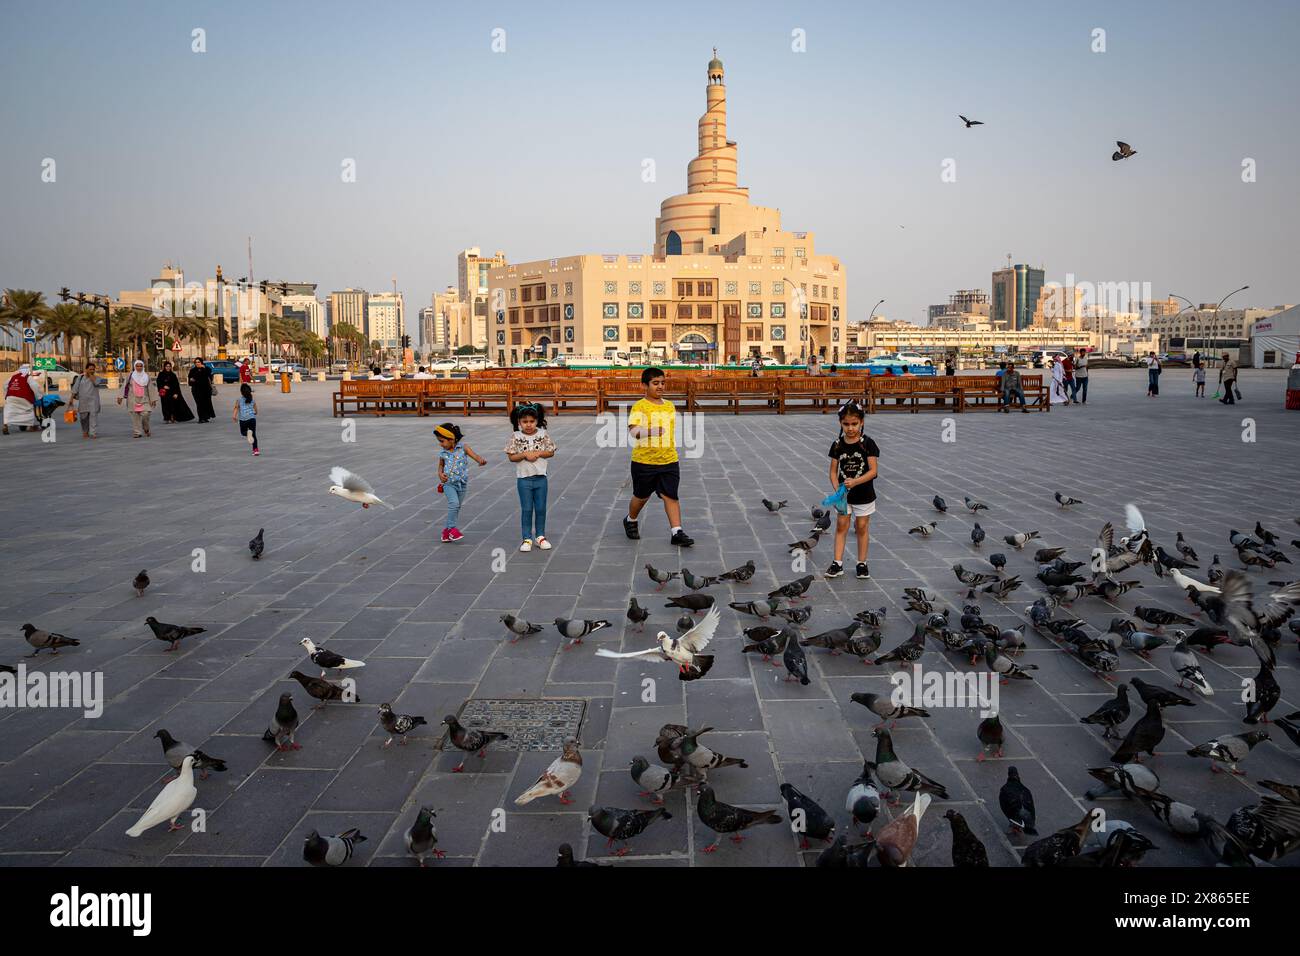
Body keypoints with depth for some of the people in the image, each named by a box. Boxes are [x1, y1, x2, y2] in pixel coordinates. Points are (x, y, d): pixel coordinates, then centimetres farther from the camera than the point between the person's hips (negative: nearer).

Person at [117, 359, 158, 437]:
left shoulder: (146, 376, 8)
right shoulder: (130, 376, 5)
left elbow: (150, 388, 8)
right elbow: (124, 386, 2)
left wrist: (153, 399, 3)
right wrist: (120, 396, -5)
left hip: (144, 399, 0)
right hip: (133, 399, 0)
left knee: (146, 414, -12)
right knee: (135, 416, -4)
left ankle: (146, 429, 12)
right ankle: (136, 432, 2)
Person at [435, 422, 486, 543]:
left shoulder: (463, 448, -7)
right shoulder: (443, 453, -1)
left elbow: (474, 455, -21)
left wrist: (480, 460, -43)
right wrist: (440, 474, -6)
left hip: (462, 483, 1)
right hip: (448, 483, -1)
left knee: (457, 507, 10)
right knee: (454, 503, -22)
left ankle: (448, 530, 24)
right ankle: (451, 528, -12)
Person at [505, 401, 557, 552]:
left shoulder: (543, 435, -2)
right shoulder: (516, 437, -5)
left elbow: (551, 452, 2)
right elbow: (511, 457, -5)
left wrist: (538, 453, -14)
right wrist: (525, 455, -19)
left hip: (541, 477, 1)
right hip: (523, 478, -1)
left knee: (541, 508, 8)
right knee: (527, 509, 4)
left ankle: (540, 536, 21)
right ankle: (527, 538, 11)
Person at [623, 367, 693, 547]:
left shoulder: (669, 405, 8)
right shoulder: (639, 406, -10)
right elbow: (633, 430, -23)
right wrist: (650, 431, -39)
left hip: (669, 460, 4)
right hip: (644, 461, -4)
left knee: (671, 496, -3)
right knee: (641, 496, 13)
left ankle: (677, 532, -2)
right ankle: (630, 521, 39)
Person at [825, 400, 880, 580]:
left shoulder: (867, 444, -11)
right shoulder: (837, 445, -3)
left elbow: (872, 471, -16)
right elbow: (833, 471, -1)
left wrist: (855, 482, -31)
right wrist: (836, 488, -18)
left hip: (864, 494, -2)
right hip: (844, 494, 2)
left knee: (862, 527, 8)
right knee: (841, 526, 4)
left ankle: (862, 563, 20)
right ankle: (837, 564, 7)